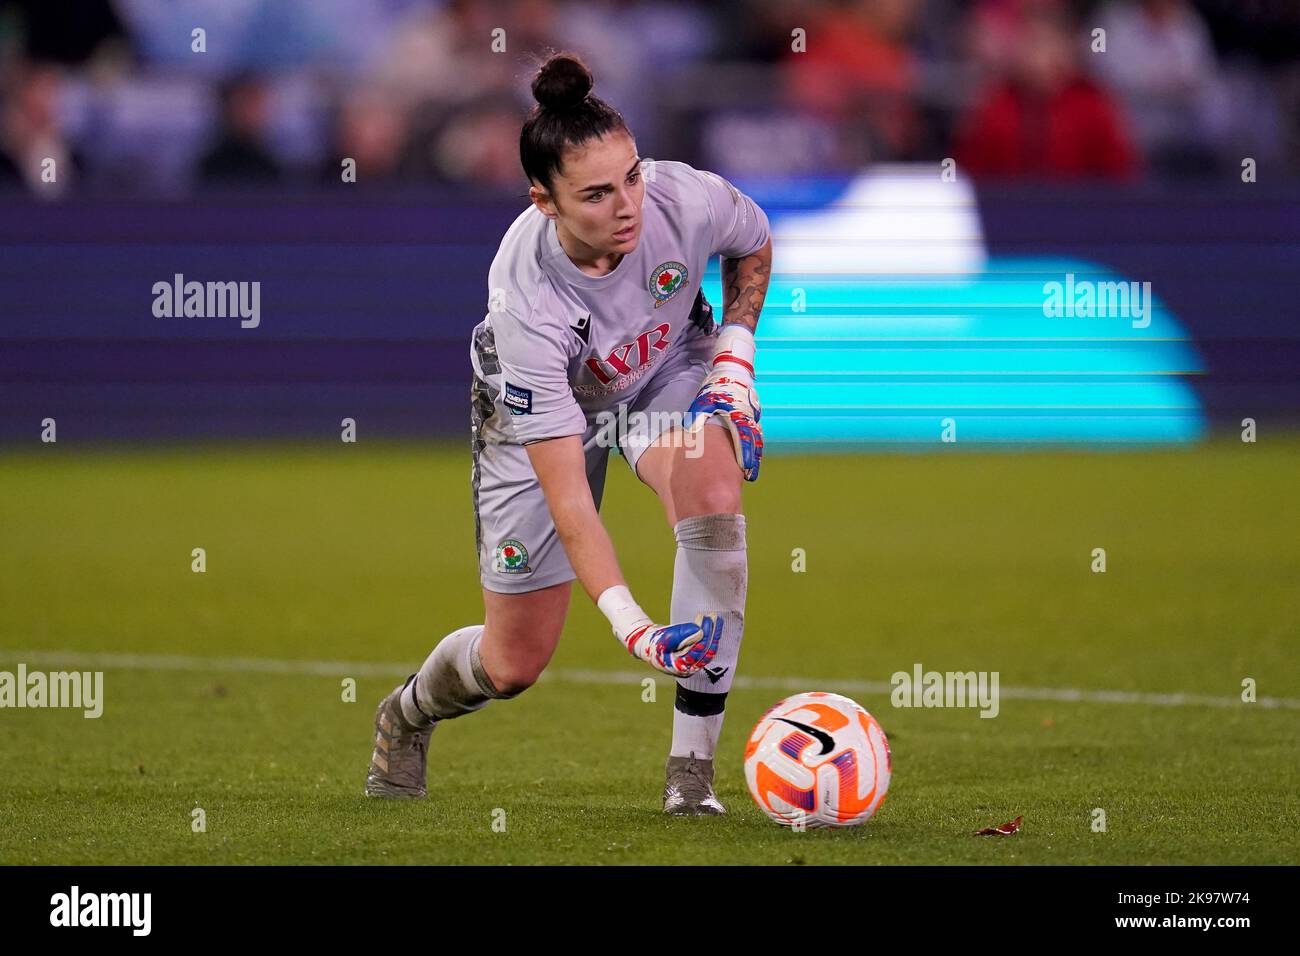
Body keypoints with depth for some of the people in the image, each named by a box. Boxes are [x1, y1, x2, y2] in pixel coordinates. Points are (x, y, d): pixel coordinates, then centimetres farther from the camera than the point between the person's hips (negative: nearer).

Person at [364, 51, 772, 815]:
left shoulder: (686, 200, -33)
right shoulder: (527, 302, -41)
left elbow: (754, 248, -3)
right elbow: (566, 499, -40)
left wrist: (735, 358, -14)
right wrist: (630, 623, -48)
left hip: (667, 367, 3)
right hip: (542, 407, -2)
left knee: (713, 494, -33)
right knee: (514, 665, 3)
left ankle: (692, 771, -24)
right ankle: (407, 715, 43)